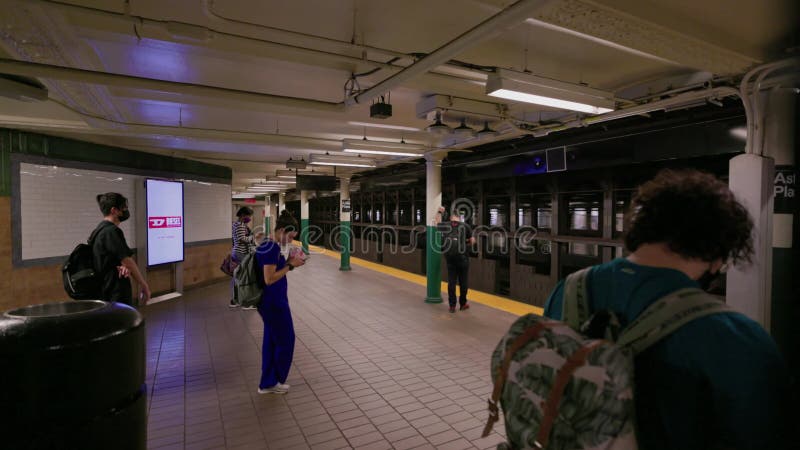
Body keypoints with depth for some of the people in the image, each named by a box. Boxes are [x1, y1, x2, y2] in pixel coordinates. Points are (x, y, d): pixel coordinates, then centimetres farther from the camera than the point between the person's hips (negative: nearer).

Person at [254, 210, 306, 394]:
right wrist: (290, 265, -18)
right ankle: (274, 381, 24)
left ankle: (267, 383, 30)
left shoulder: (267, 244, 8)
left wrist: (289, 261, 6)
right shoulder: (273, 247, -23)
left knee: (271, 341, 18)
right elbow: (269, 279, -25)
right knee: (285, 340, 8)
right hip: (274, 303, -10)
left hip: (269, 301, 10)